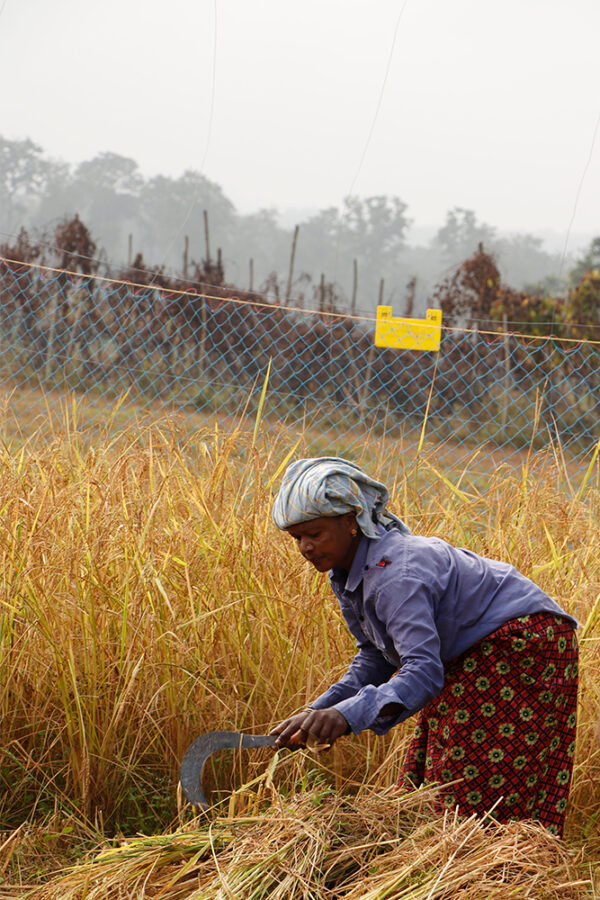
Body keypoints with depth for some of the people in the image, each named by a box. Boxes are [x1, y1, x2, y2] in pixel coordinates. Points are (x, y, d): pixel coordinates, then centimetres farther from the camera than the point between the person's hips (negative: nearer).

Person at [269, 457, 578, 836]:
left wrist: (347, 715, -52)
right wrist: (322, 711, -5)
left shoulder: (396, 574, -31)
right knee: (428, 790, 6)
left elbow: (423, 671, -40)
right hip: (467, 656, 10)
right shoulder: (347, 570, -2)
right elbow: (378, 656, 8)